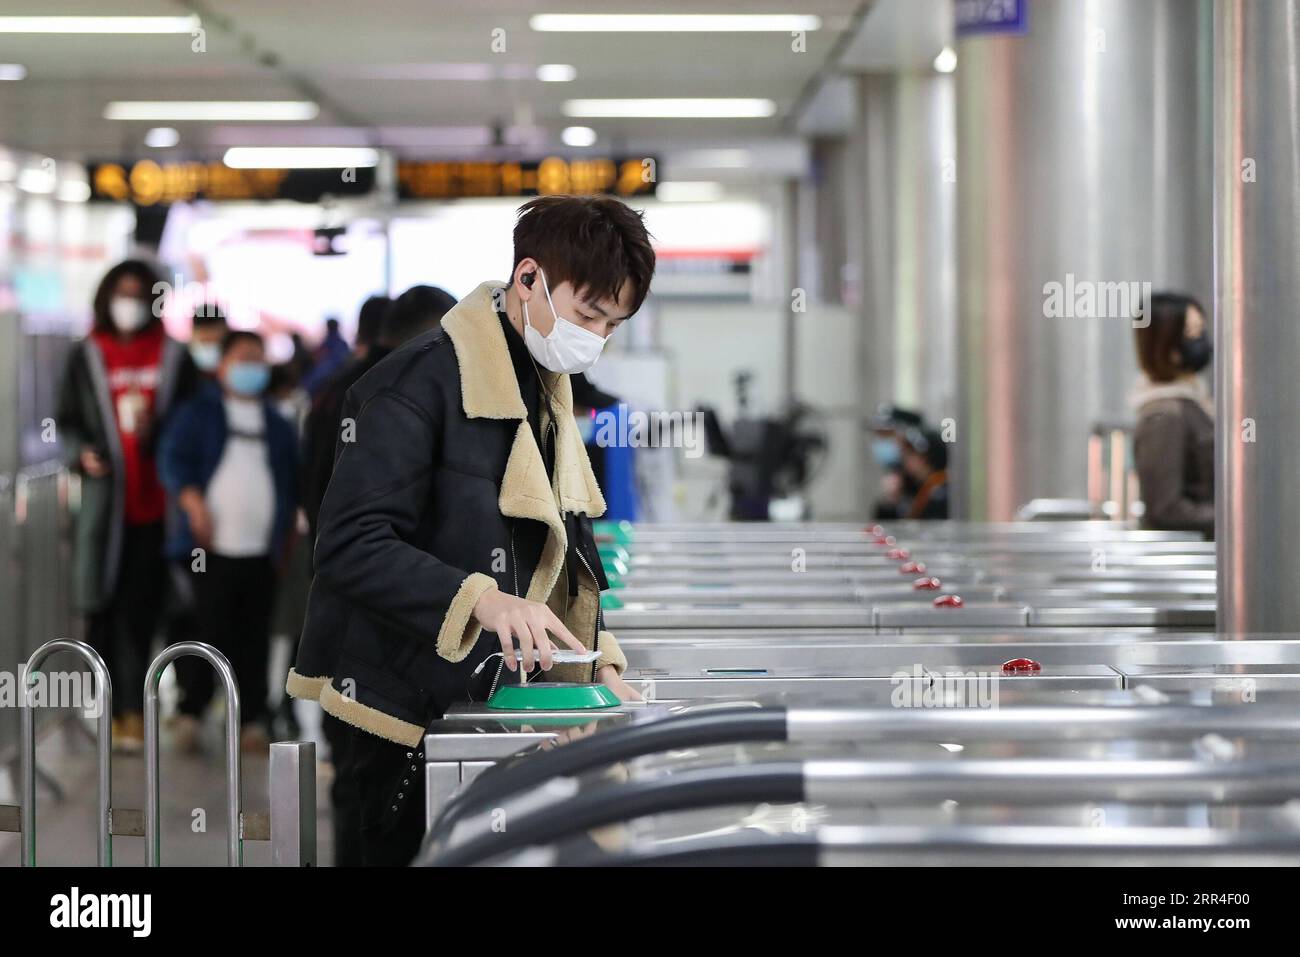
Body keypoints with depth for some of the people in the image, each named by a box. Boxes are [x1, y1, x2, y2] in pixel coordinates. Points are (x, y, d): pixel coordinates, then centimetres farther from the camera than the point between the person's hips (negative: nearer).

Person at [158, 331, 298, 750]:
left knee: (254, 640, 3)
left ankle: (253, 719, 7)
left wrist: (285, 534, 12)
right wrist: (192, 499, -20)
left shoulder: (276, 423, 18)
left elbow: (292, 478, 20)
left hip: (261, 552, 3)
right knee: (211, 633, -4)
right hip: (212, 547, -3)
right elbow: (173, 456, -5)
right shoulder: (199, 412, 6)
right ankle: (190, 715, 6)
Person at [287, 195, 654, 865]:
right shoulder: (422, 380, -14)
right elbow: (350, 546, -23)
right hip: (404, 716, -8)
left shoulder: (546, 395, 15)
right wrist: (479, 600, -35)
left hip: (483, 708, 8)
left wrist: (597, 664, 8)